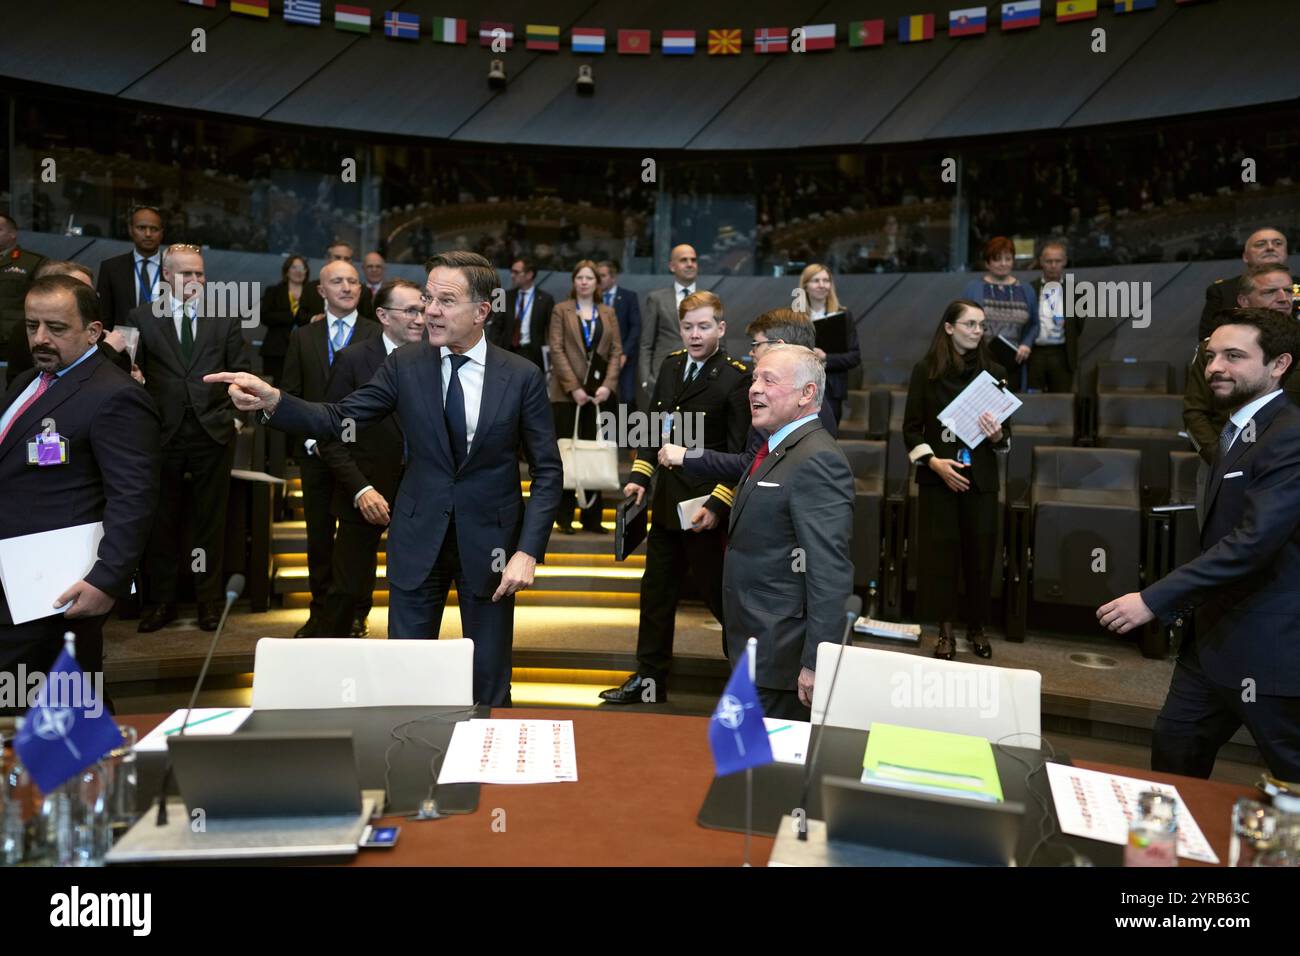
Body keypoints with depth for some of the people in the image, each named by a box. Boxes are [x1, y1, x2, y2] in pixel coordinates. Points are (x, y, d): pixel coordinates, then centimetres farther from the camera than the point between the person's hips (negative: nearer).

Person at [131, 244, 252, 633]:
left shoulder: (225, 317, 7)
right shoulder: (143, 317, 5)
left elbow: (241, 368, 7)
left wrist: (234, 406, -6)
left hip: (213, 430, 0)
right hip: (162, 432, 0)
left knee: (210, 520, 8)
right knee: (161, 521, 9)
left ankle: (209, 599, 19)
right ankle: (162, 601, 22)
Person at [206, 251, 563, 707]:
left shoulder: (522, 377, -7)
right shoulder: (404, 366, -1)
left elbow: (548, 471, -5)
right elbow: (338, 418, -6)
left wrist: (528, 551, -13)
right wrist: (272, 401, -25)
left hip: (489, 544, -1)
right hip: (417, 541, 2)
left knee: (489, 686, 11)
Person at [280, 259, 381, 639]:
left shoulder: (379, 335, 1)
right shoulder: (302, 337, 10)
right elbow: (290, 394, 9)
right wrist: (308, 439, -3)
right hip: (316, 452, 3)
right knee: (319, 539, 9)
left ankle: (356, 614, 17)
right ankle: (320, 613, 20)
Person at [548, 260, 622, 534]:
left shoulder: (608, 313, 14)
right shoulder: (561, 310, 7)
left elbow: (616, 351, 8)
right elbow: (556, 350, -2)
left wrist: (608, 384, -7)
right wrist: (573, 387, -12)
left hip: (600, 392, 2)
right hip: (568, 393, -2)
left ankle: (592, 516, 7)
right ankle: (564, 515, 5)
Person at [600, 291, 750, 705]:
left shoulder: (737, 377, -13)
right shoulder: (670, 365, 9)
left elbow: (739, 451, -14)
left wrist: (717, 505, -19)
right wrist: (640, 476, 5)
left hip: (705, 506, -7)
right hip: (666, 500, 7)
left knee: (717, 592, 4)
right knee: (656, 592, 14)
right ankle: (649, 680, 28)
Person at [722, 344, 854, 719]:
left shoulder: (817, 461, -19)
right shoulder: (774, 451, 13)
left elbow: (831, 574, -24)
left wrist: (816, 664, -24)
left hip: (781, 657, -10)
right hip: (753, 649, 10)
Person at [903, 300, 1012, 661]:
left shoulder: (994, 372, 4)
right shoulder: (925, 370, 0)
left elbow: (1006, 434, 8)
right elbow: (911, 428, 1)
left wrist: (998, 435, -15)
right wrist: (933, 461, -12)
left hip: (980, 478, 1)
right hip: (937, 477, -1)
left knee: (979, 553, 4)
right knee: (940, 551, 2)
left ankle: (977, 627, 21)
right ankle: (946, 630, 15)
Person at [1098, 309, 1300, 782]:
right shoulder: (1239, 429, 12)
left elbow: (1254, 541, -29)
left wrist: (1154, 600, -29)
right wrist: (1181, 601, 18)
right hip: (1215, 633, 9)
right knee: (1172, 746, 16)